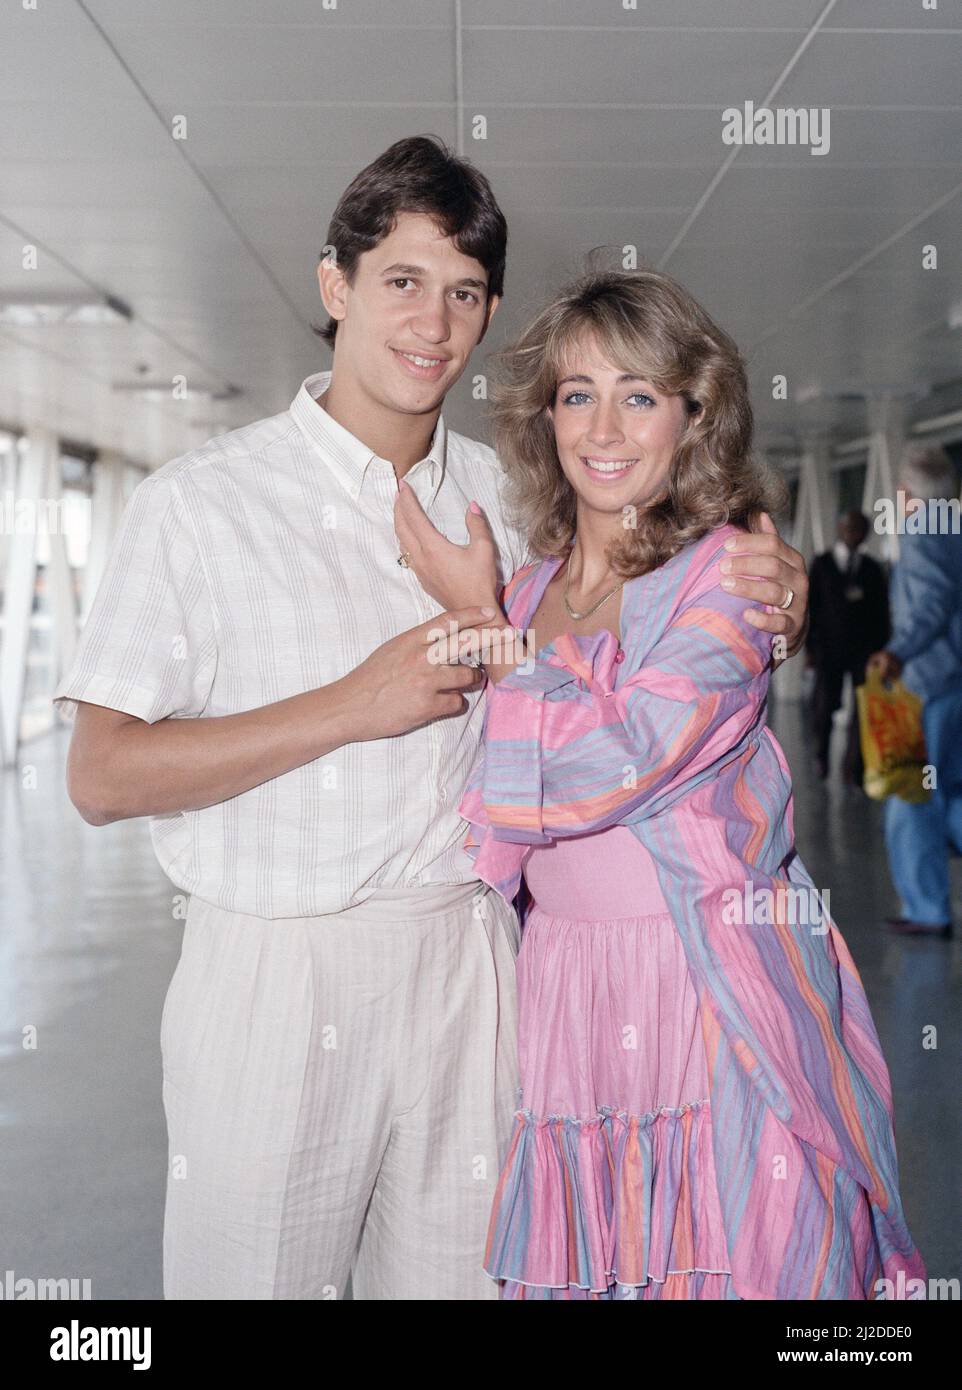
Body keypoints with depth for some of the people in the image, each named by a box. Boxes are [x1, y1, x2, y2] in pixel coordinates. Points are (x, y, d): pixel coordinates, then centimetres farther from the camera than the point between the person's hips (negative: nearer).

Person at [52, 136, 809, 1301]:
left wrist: (756, 610, -5)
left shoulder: (506, 497, 6)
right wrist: (352, 706, -17)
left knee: (456, 1269, 13)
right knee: (256, 1268, 9)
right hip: (272, 975, -3)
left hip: (463, 959, 4)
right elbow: (102, 778, -10)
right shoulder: (204, 503, -6)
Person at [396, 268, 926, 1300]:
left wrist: (481, 622, -10)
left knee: (730, 1264, 3)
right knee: (575, 1268, 12)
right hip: (563, 982, 5)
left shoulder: (727, 576, -9)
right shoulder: (528, 590, 10)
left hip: (719, 992, -5)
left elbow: (608, 766, -20)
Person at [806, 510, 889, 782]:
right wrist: (809, 647, -4)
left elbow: (882, 613, 10)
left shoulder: (873, 569, 10)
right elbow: (809, 606, 2)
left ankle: (854, 770, -8)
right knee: (824, 706, -3)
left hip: (865, 650, 1)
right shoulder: (821, 564, 5)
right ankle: (822, 753, 25)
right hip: (829, 649, -1)